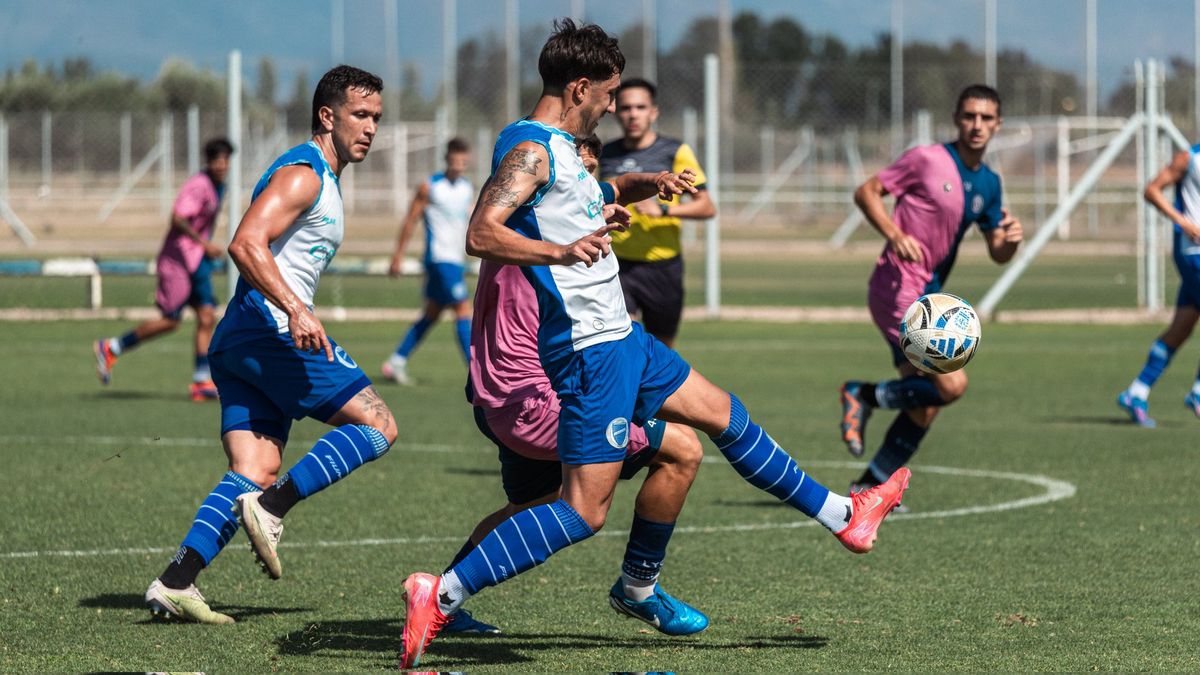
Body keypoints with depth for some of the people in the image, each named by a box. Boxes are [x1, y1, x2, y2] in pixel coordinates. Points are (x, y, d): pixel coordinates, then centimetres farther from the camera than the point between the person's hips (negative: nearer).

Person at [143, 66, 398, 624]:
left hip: (237, 344, 10)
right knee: (378, 425, -8)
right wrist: (296, 310, -30)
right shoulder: (302, 174, -7)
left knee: (253, 474, 0)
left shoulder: (320, 179, 25)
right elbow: (246, 244, -20)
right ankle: (273, 506, -18)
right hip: (269, 330, -10)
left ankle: (175, 581, -13)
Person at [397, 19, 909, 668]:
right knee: (584, 511, -13)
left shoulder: (558, 149, 15)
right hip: (591, 348, -11)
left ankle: (842, 516, 34)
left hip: (618, 336, 11)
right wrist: (561, 252, -43)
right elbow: (480, 233, -30)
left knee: (721, 412, 20)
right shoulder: (530, 149, -16)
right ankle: (439, 594, -15)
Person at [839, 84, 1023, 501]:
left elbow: (997, 253, 18)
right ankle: (864, 396, -2)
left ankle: (870, 486, 20)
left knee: (923, 410, 8)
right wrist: (895, 234, -21)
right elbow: (866, 192, -5)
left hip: (927, 295, 8)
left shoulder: (989, 184, 14)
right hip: (898, 289, -8)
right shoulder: (927, 160, -8)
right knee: (952, 384, -21)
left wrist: (1011, 239, -6)